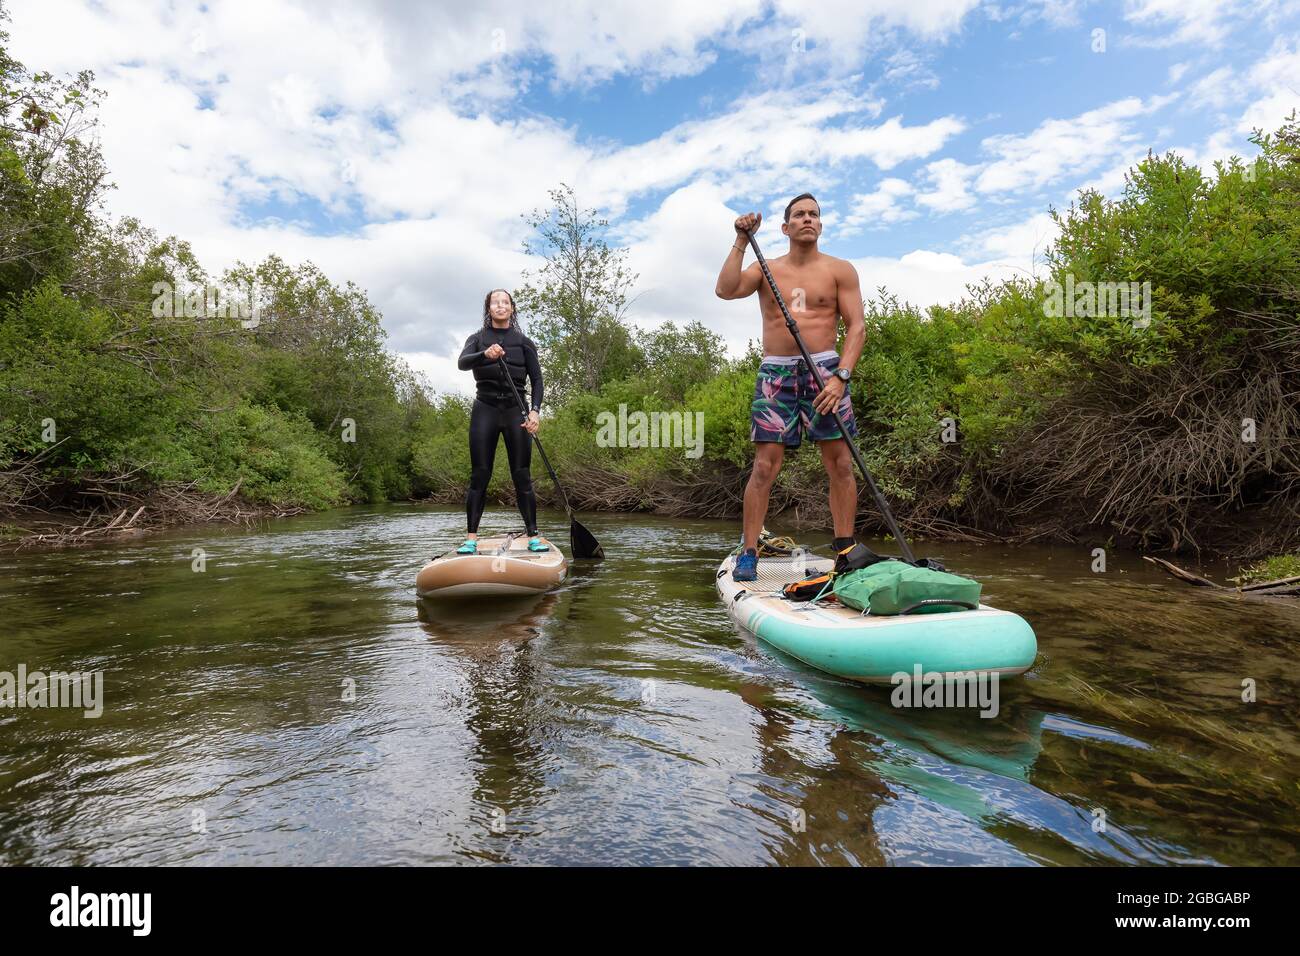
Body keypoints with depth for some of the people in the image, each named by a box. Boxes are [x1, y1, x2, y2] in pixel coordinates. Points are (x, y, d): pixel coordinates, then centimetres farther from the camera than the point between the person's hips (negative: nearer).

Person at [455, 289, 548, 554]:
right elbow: (462, 363, -11)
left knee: (522, 476, -3)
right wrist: (485, 355, -32)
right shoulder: (477, 339, 9)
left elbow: (537, 379, 4)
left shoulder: (523, 342, 10)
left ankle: (533, 537, -1)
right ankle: (471, 538, -1)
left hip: (515, 411, 0)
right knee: (479, 475, -3)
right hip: (485, 410, 0)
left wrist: (535, 411, -12)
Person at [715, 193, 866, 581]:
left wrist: (841, 376, -13)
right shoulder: (766, 269, 14)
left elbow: (856, 326, 1)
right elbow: (726, 290, -4)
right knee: (764, 465, -5)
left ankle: (846, 551, 7)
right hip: (775, 373, 0)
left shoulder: (839, 270, 9)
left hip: (825, 369, 0)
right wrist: (741, 241, -4)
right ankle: (748, 553, 1)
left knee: (840, 464, -3)